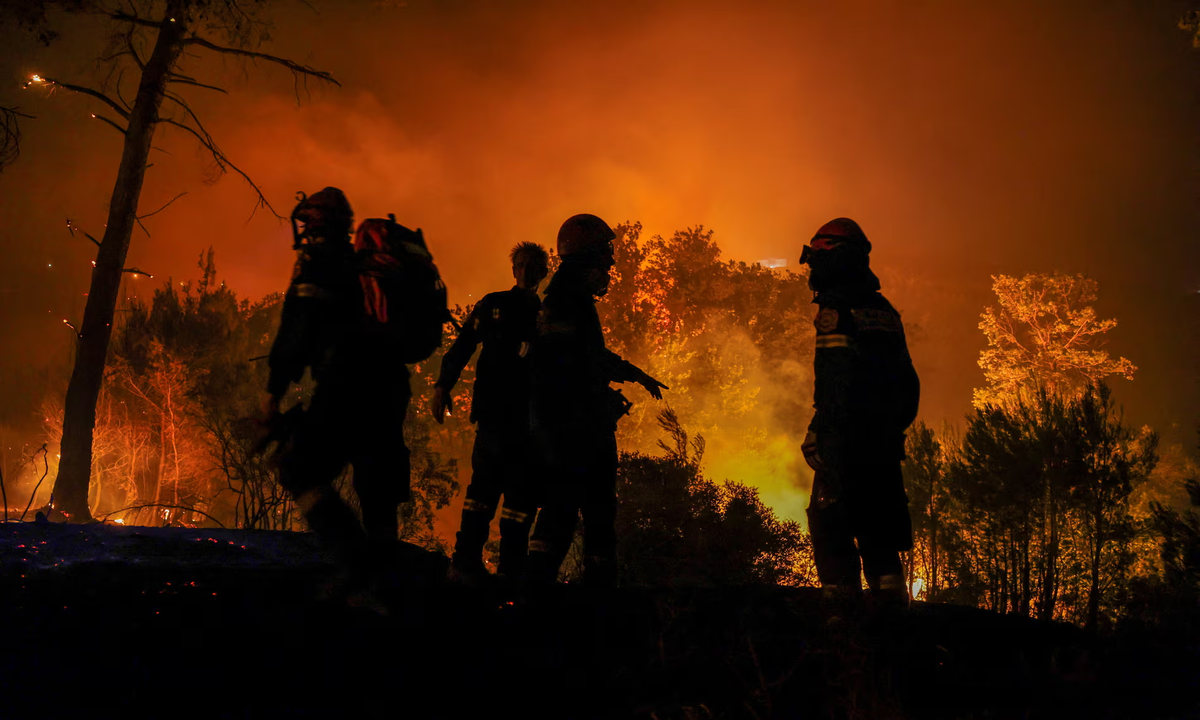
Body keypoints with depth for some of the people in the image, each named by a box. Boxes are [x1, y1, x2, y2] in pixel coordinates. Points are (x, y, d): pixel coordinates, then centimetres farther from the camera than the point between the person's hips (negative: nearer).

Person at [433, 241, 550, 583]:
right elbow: (462, 346, 3)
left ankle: (512, 569, 5)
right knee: (487, 481, -10)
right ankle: (467, 559, -5)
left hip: (530, 417, 3)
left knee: (524, 490, 0)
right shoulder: (493, 305, 9)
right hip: (494, 412, -3)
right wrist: (443, 386, -8)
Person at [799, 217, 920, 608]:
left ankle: (841, 596, -7)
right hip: (886, 440, 8)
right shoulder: (885, 311, 17)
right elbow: (908, 381, 18)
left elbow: (836, 379, -19)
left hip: (847, 436, -8)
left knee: (830, 522, -3)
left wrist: (819, 431, -20)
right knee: (878, 527, 13)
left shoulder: (836, 311, -8)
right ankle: (892, 603, 12)